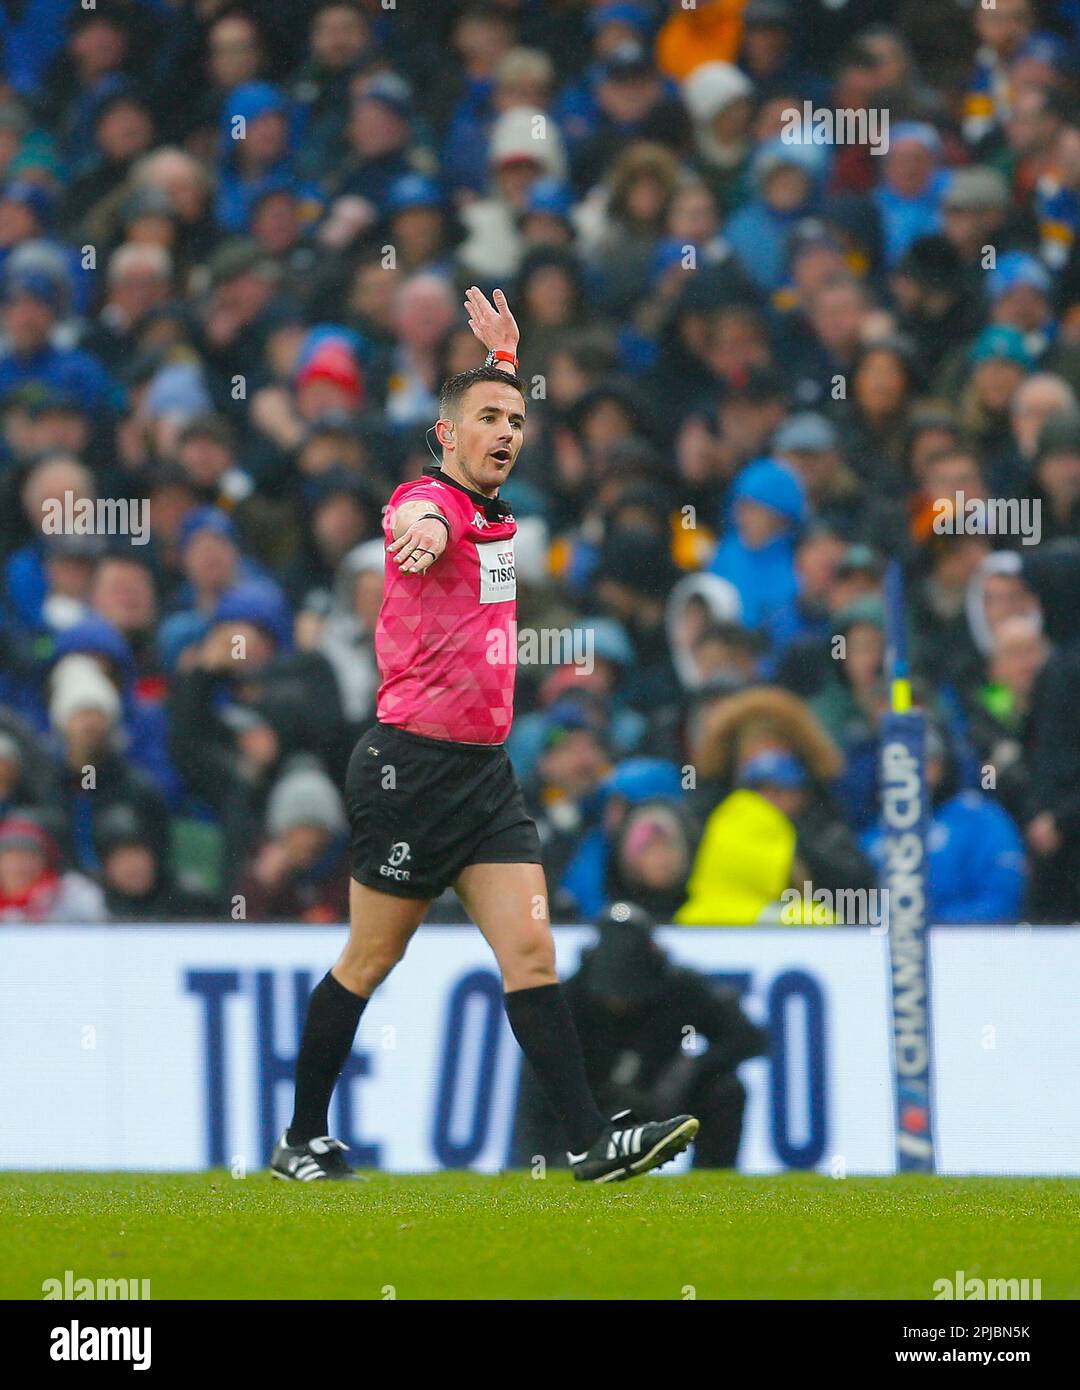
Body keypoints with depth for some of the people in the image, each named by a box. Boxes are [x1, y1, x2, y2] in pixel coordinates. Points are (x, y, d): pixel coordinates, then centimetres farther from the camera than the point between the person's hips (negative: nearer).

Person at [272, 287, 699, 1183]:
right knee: (369, 962, 2)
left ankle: (591, 1142, -10)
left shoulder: (493, 510, 13)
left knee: (531, 949, -4)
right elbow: (422, 525, -41)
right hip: (411, 766, -7)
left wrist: (504, 352, 36)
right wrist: (422, 533, -62)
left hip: (485, 769, 7)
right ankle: (303, 1141, 15)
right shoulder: (428, 502, -11)